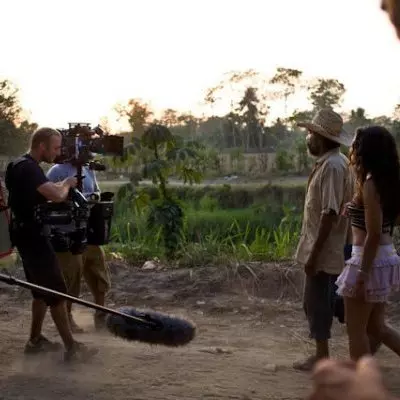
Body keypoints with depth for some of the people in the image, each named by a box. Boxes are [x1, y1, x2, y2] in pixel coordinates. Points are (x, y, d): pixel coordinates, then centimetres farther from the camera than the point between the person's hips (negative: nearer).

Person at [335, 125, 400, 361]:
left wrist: (361, 275, -20)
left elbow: (373, 235, -21)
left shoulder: (370, 184, -17)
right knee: (376, 327, 18)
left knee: (356, 330, 4)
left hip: (370, 261, -9)